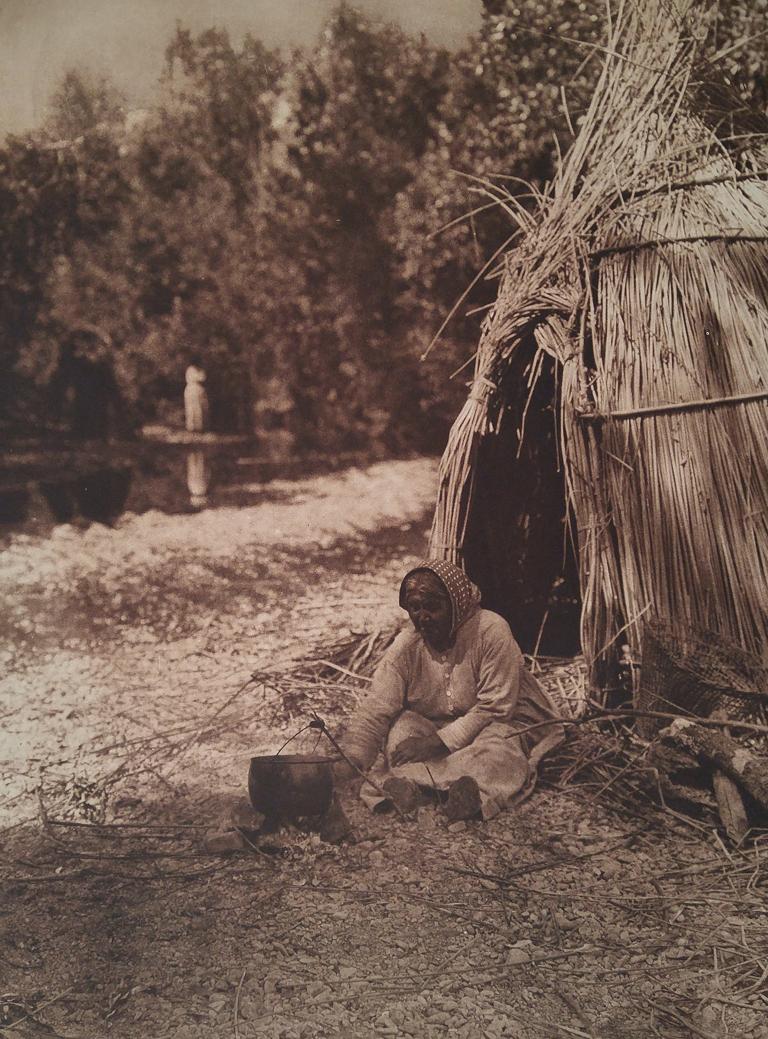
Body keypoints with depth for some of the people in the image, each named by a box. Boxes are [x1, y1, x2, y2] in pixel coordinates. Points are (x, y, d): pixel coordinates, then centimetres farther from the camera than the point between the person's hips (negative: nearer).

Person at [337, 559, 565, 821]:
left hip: (498, 723, -3)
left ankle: (412, 780, -45)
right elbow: (376, 710, -15)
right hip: (434, 728, 3)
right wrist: (352, 758, -33)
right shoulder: (404, 647, -9)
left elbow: (495, 707, -23)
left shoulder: (491, 631, -21)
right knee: (401, 727, -27)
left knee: (496, 747, -35)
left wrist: (441, 741, -30)